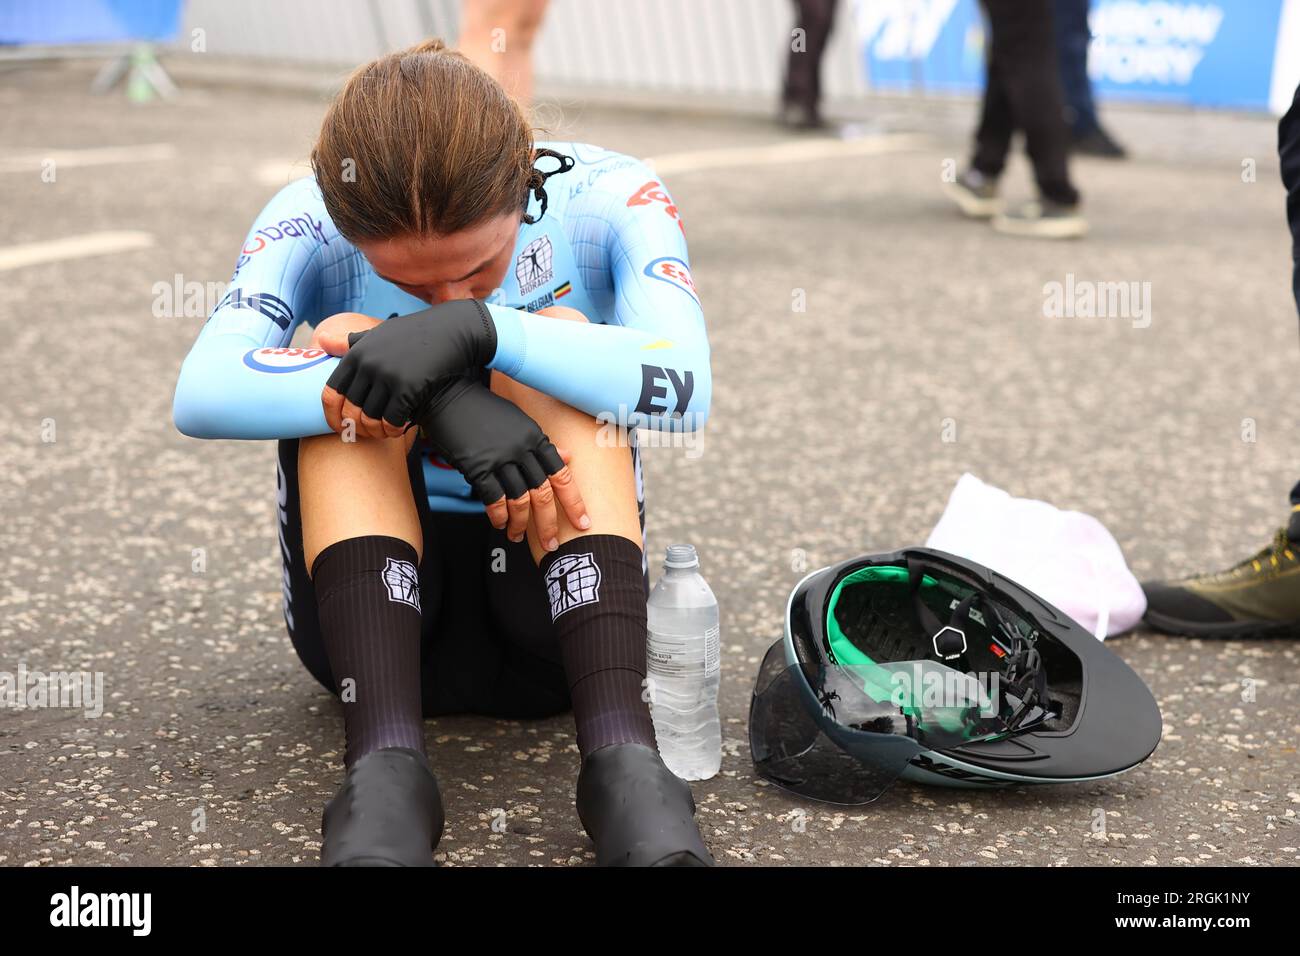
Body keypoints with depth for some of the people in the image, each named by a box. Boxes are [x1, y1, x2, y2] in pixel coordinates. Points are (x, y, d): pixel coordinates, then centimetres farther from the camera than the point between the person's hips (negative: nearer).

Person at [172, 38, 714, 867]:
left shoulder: (608, 199, -10)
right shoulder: (315, 223, -10)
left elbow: (684, 386, -28)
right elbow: (201, 393, -28)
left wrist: (479, 328, -40)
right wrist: (437, 401, -39)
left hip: (553, 611, 0)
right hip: (373, 606, 0)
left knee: (559, 334, -24)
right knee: (342, 343, -24)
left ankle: (623, 759, -38)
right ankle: (385, 765, -38)